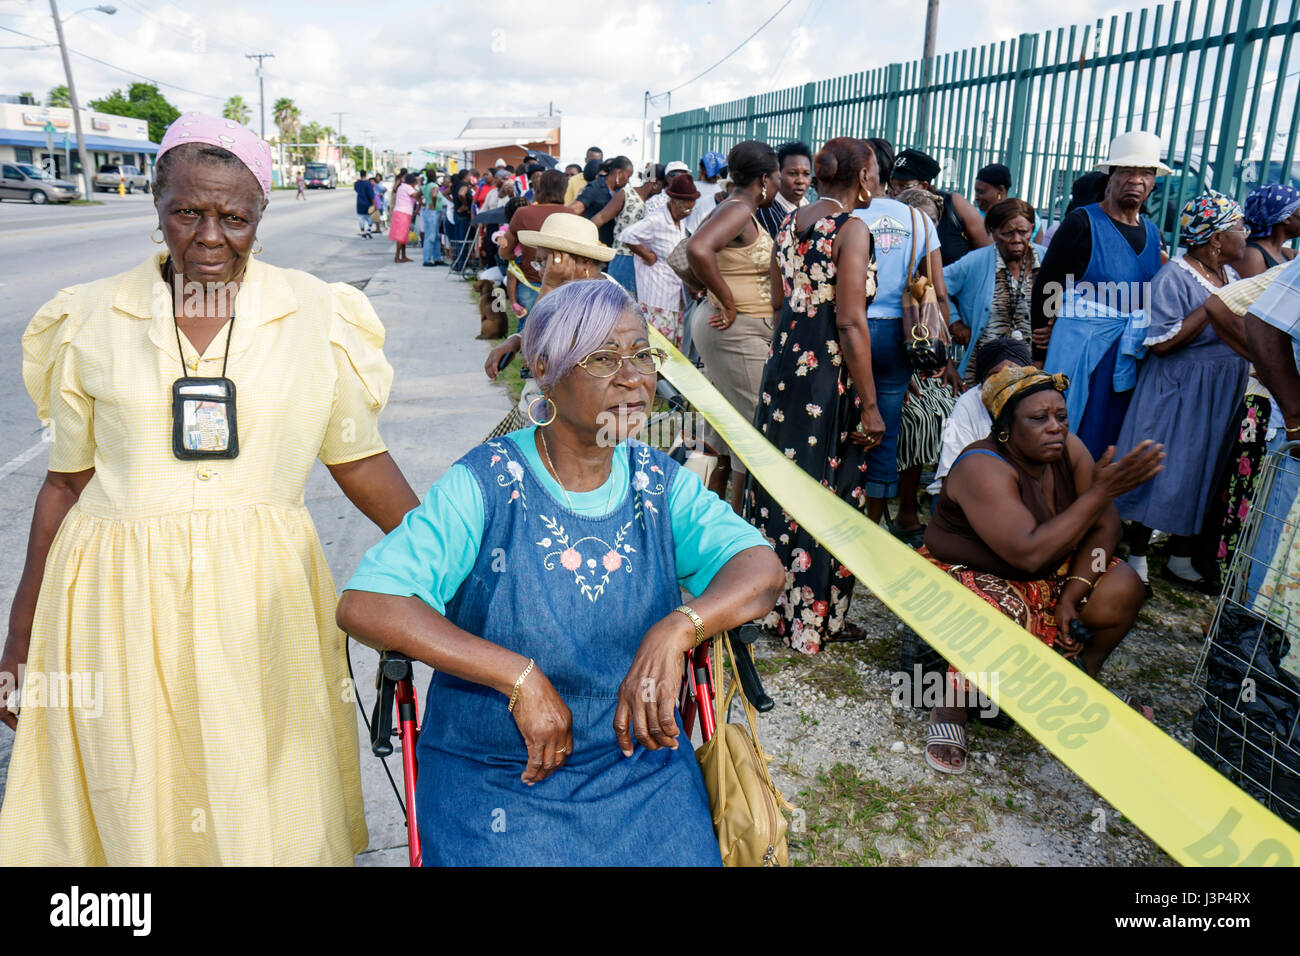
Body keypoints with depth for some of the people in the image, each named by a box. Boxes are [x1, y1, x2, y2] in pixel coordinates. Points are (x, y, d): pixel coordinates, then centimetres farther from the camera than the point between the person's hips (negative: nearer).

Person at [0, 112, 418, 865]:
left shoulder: (318, 316, 0)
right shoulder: (90, 320, 4)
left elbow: (360, 460, 5)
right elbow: (67, 482, 9)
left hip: (263, 602, -1)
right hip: (119, 601, 1)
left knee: (271, 818, 7)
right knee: (132, 816, 12)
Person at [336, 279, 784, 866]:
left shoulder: (660, 483, 0)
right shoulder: (487, 484, -11)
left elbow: (762, 568, -12)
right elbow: (364, 605, -20)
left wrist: (677, 628, -31)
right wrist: (520, 677, -25)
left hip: (642, 765, 3)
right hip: (499, 778, -2)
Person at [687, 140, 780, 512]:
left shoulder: (741, 211, 14)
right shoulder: (739, 211, -16)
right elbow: (697, 249, -34)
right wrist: (729, 303, -25)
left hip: (732, 329, 10)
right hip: (739, 331, -10)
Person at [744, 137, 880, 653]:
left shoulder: (788, 223, 9)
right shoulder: (852, 229, -12)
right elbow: (851, 323, -17)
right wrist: (869, 405, -13)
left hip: (784, 362, 8)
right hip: (831, 374, -7)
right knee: (826, 493, 3)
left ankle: (770, 599, 28)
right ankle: (815, 615, 16)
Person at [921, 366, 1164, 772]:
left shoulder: (1068, 449, -7)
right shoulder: (983, 469, -28)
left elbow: (1105, 526, -5)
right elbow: (1028, 554, -36)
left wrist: (1073, 592, -18)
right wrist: (1101, 490, -35)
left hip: (1048, 574, 7)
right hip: (966, 574, -7)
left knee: (1123, 589, -11)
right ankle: (949, 711, -7)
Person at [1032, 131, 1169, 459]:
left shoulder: (1153, 233, 12)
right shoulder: (1082, 223, -5)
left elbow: (1151, 294, 22)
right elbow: (1044, 288, -7)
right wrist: (1040, 355, -7)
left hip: (1131, 356, 5)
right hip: (1078, 346, -5)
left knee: (1105, 439, 11)